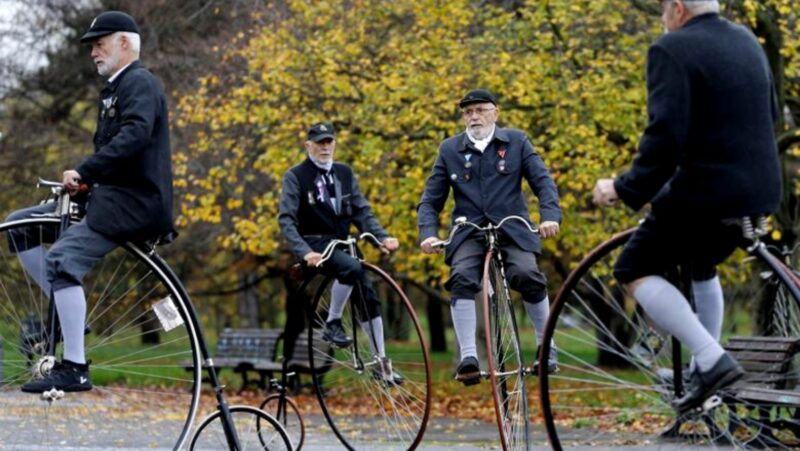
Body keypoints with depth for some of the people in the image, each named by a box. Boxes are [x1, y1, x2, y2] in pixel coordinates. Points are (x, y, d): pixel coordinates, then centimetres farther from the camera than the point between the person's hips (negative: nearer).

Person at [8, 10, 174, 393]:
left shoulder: (140, 83, -9)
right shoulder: (115, 89, 22)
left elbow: (135, 136, -27)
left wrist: (83, 172, -30)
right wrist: (83, 179, 1)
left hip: (132, 203, -10)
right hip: (108, 196, 10)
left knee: (62, 259, -27)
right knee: (19, 225, 7)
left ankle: (74, 369, -26)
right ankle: (64, 310, 7)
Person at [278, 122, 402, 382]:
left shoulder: (344, 174, 12)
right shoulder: (296, 177, -4)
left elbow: (361, 212, 9)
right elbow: (286, 220, -12)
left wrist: (382, 237, -9)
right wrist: (304, 252, -28)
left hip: (341, 245, 5)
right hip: (315, 246, -5)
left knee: (368, 296, -5)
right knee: (352, 268, -33)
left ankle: (380, 361, 3)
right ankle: (333, 324, -17)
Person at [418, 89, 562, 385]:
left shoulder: (516, 141, 9)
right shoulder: (449, 149, 11)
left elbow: (542, 180, 2)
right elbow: (431, 199, 10)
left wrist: (550, 215, -17)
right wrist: (428, 233, -8)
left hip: (512, 228, -1)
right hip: (469, 232, 1)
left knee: (527, 275, -27)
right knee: (462, 279, -28)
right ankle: (468, 357, -27)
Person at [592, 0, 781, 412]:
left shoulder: (672, 50, -14)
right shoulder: (747, 41, 12)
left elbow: (665, 135, -22)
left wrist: (626, 190, -14)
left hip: (706, 192, -9)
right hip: (761, 190, 9)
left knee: (635, 270, 3)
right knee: (701, 265, 29)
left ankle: (712, 360, -10)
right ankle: (703, 373, 32)